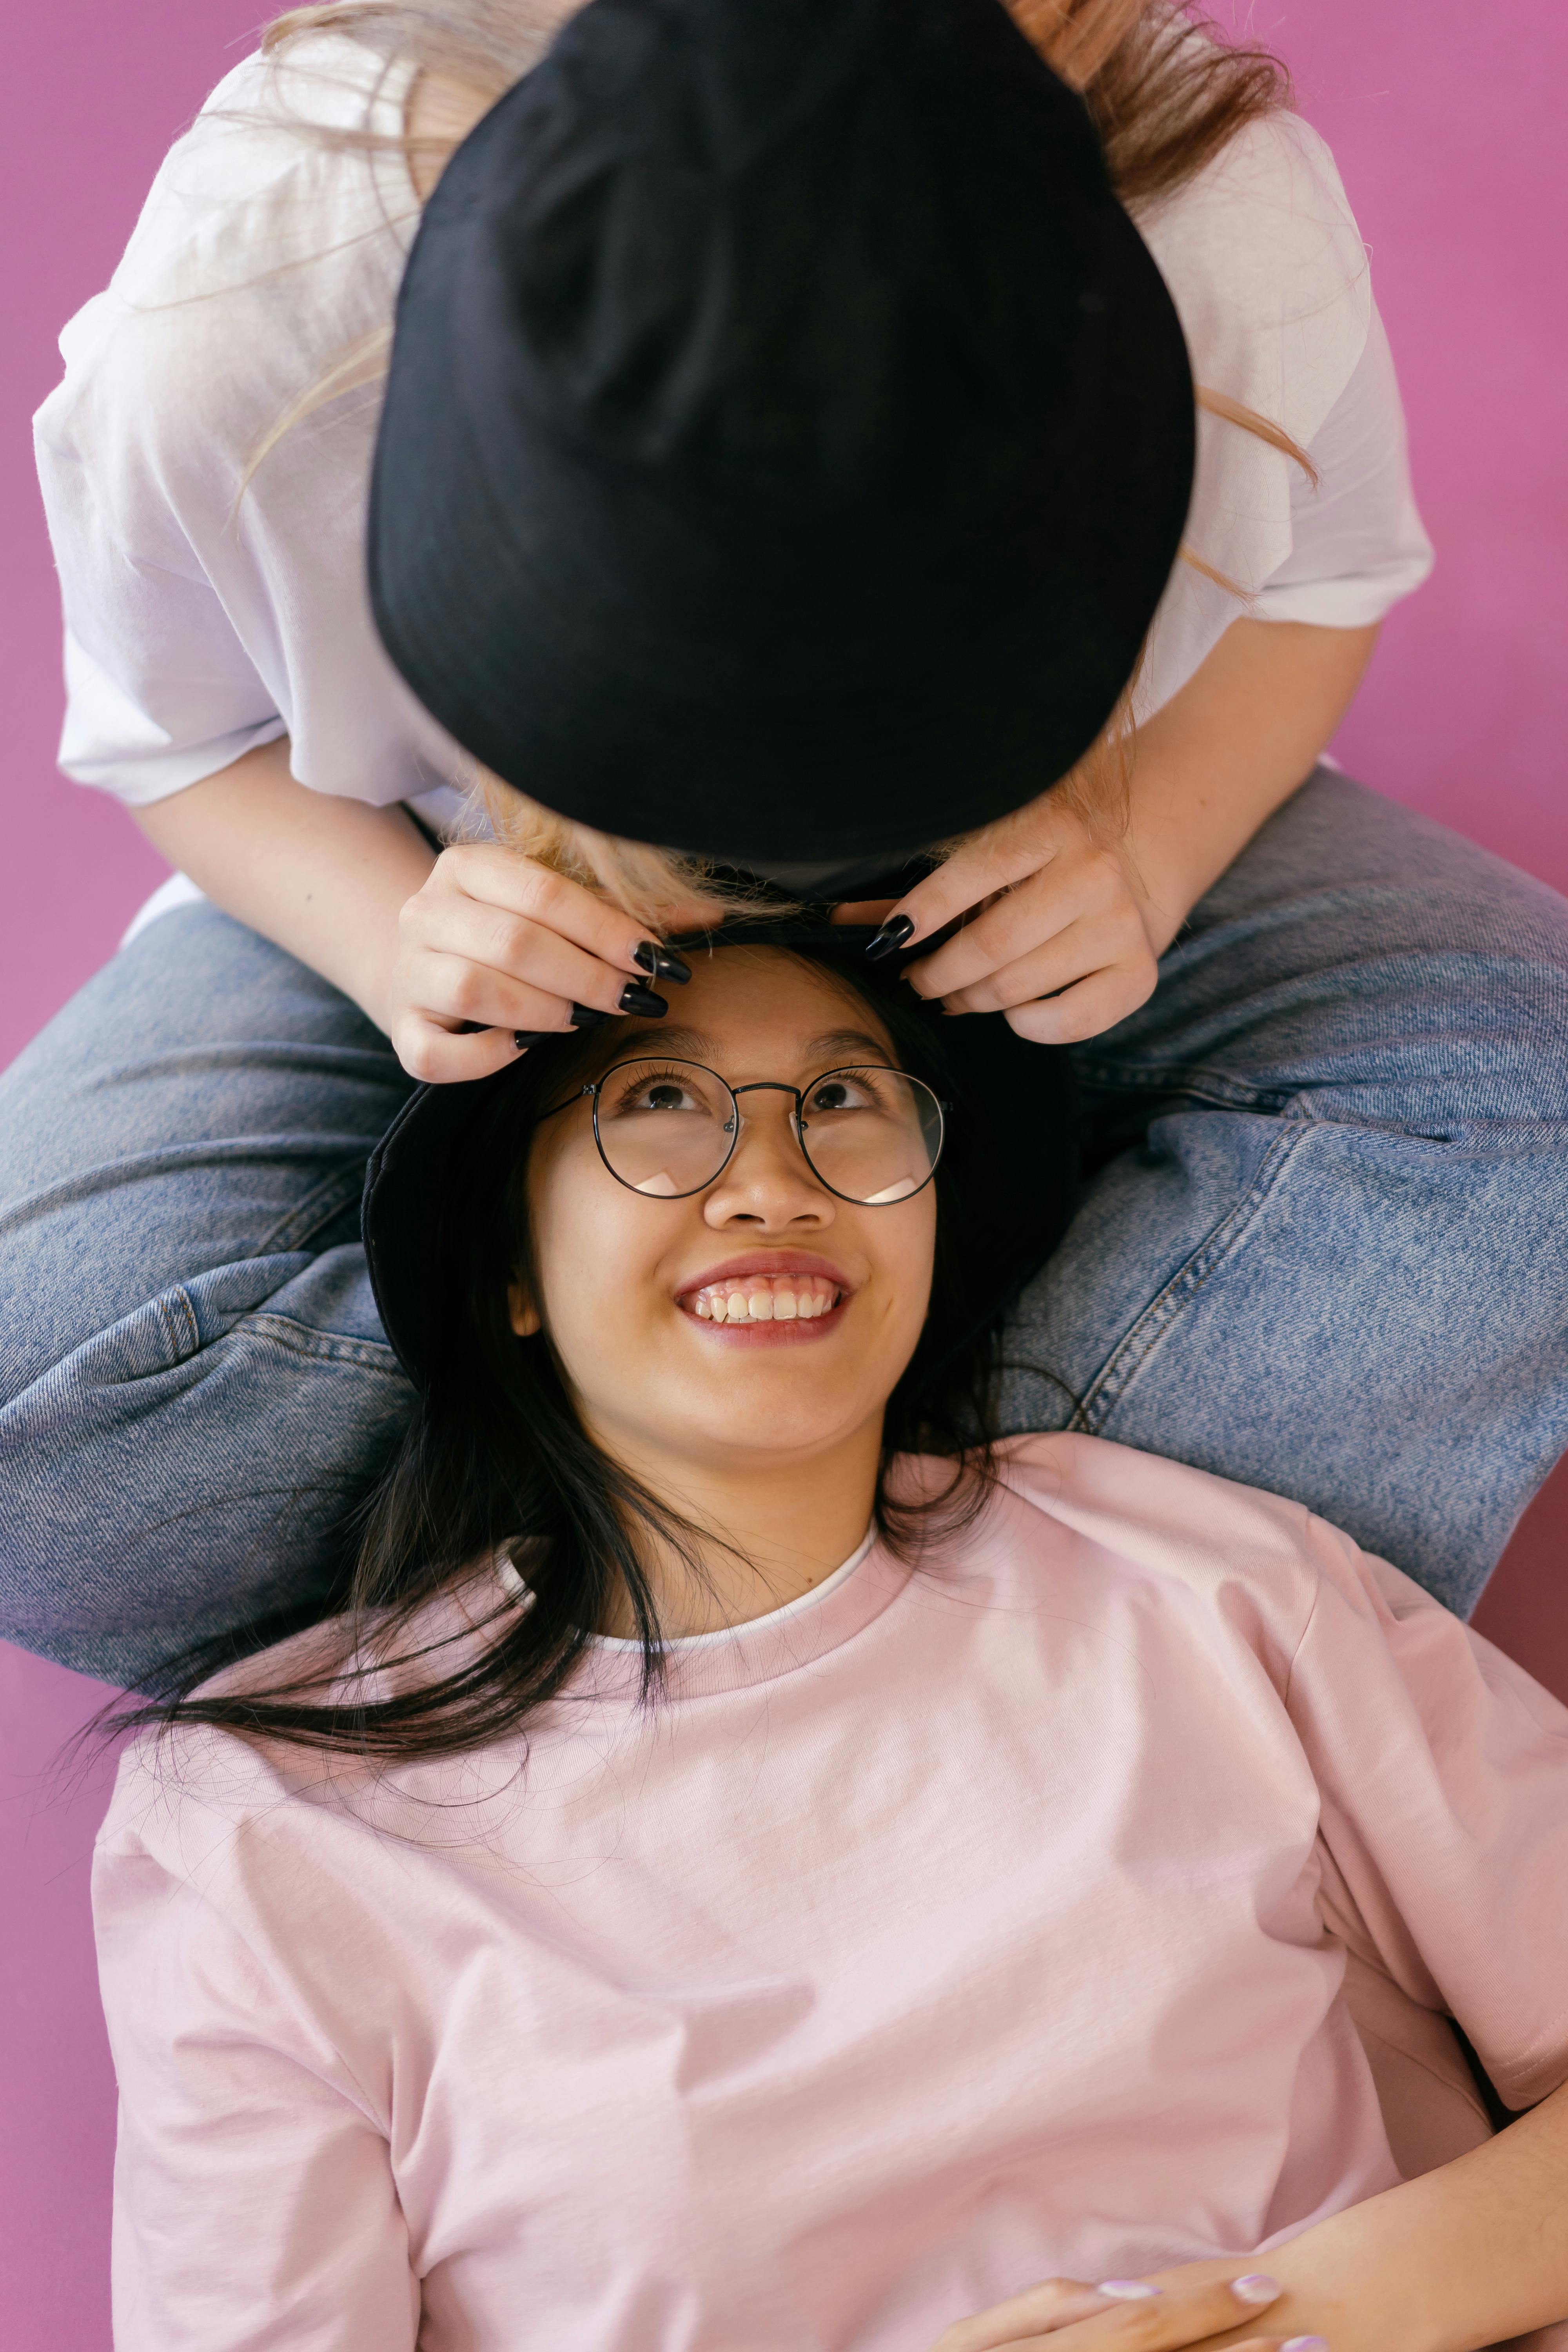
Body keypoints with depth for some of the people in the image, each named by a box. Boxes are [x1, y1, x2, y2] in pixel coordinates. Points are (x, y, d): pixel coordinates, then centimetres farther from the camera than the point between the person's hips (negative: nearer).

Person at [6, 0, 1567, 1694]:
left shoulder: (1244, 242, -32)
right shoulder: (221, 324, -33)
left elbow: (1322, 577, -8)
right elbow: (181, 742, -10)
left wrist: (1150, 846, -27)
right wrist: (395, 938, -31)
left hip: (982, 915, 1)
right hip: (460, 898, 0)